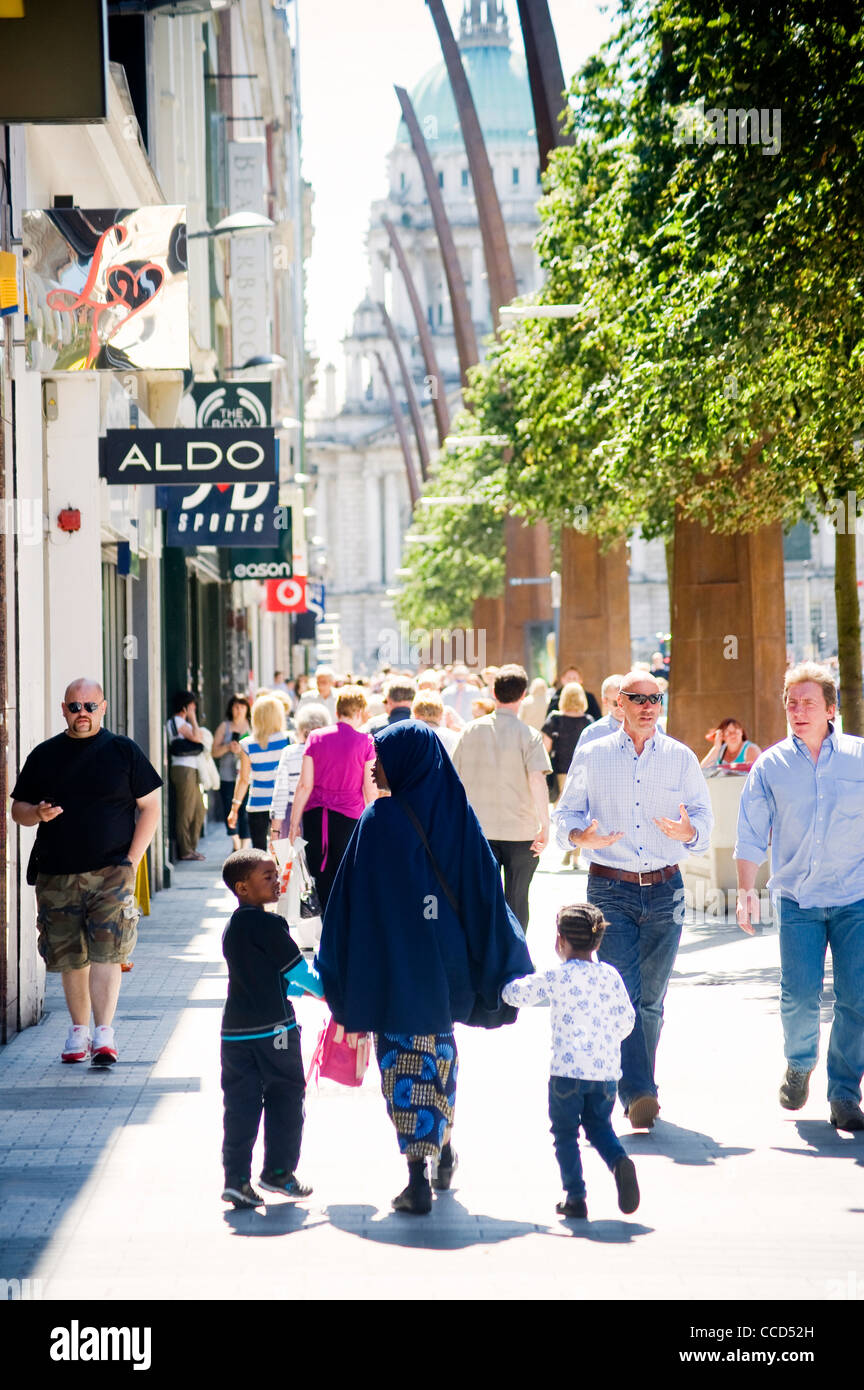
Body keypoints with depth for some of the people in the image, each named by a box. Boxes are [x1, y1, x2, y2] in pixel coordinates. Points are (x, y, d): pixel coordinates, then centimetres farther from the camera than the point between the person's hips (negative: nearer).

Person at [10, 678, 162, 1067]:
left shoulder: (123, 751, 4)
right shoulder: (44, 755, 10)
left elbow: (150, 807, 6)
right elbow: (18, 809, 15)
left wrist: (132, 860, -4)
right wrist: (37, 813, -9)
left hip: (110, 871, -3)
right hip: (56, 874, 3)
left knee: (106, 951, -13)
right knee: (69, 956, 7)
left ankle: (103, 1034, -15)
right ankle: (79, 1029, 21)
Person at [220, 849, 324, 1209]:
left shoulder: (232, 929, 13)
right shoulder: (267, 926, -13)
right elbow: (298, 970, -6)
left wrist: (305, 990, 24)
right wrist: (327, 990, 9)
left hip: (235, 1031, 7)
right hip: (273, 1030, -7)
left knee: (240, 1105, 6)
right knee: (285, 1098, 8)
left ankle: (236, 1178, 0)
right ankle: (278, 1171, 13)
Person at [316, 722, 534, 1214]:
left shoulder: (379, 821, -13)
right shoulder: (459, 817, -1)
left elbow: (351, 901, -10)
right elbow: (486, 893, 1)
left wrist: (342, 979, -1)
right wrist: (504, 971, 9)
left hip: (393, 968, -4)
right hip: (447, 965, 4)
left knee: (402, 1064, 1)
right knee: (439, 1054, 23)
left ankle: (419, 1177, -5)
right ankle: (443, 1151, 34)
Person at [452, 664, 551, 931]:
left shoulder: (471, 731, 1)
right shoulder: (528, 735, -8)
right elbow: (537, 779, -20)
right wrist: (545, 825, -18)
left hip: (478, 828, 2)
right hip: (521, 831, -2)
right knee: (516, 900, 13)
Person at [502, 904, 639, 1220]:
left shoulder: (556, 977, -6)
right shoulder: (610, 976, 5)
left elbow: (518, 994, 2)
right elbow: (626, 1018, 9)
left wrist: (507, 983, 25)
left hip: (567, 1069, -4)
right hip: (606, 1069, 4)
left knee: (565, 1132, 9)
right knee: (600, 1126, 19)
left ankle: (575, 1196, 4)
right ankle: (619, 1161, -10)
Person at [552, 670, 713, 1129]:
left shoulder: (681, 759, 9)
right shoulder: (591, 757, 6)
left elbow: (704, 817, 8)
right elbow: (566, 814, 8)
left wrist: (687, 831, -15)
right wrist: (581, 835, -15)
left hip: (665, 889, 2)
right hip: (610, 889, -2)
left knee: (651, 998, 6)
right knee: (623, 993, -15)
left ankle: (637, 1089, 20)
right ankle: (638, 1094, -22)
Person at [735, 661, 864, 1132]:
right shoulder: (771, 766, 3)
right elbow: (751, 835, 9)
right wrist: (747, 891, 4)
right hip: (797, 899, 0)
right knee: (799, 996, -5)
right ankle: (798, 1066, 24)